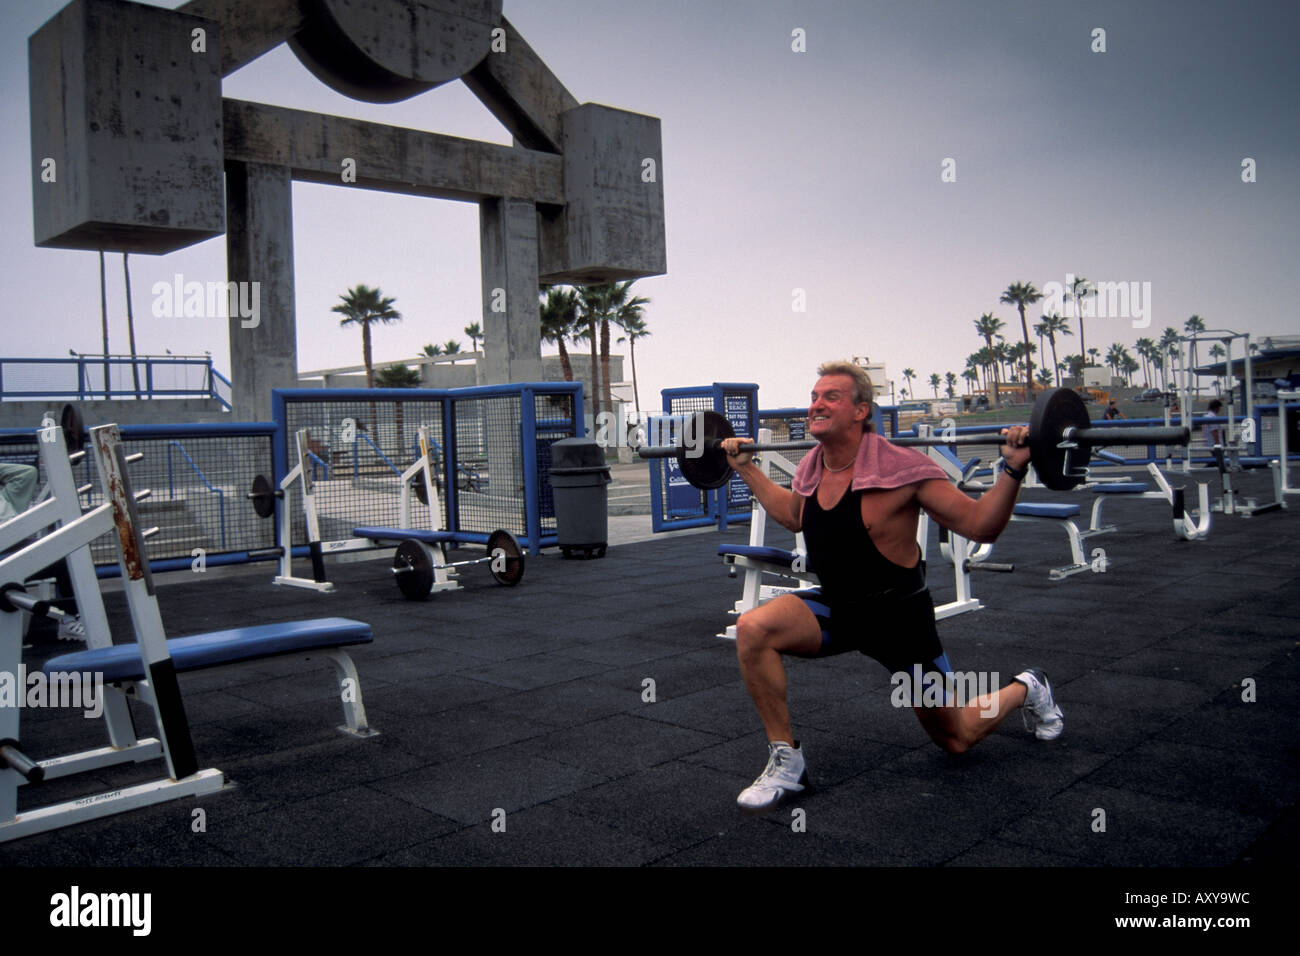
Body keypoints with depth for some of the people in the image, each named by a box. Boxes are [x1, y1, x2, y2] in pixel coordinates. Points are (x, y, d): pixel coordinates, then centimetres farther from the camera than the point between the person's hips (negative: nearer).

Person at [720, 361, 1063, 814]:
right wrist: (746, 468, 18)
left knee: (955, 739, 11)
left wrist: (1013, 470, -31)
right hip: (835, 607, 4)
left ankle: (1025, 689, 45)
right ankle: (785, 760, -10)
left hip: (897, 614, -4)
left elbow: (980, 524, -18)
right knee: (752, 628, -25)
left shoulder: (900, 468, -23)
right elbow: (793, 515, 18)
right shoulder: (810, 469, -6)